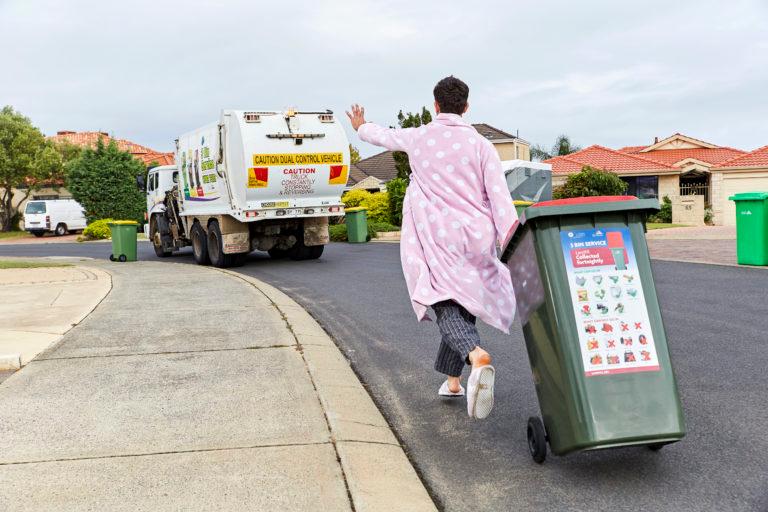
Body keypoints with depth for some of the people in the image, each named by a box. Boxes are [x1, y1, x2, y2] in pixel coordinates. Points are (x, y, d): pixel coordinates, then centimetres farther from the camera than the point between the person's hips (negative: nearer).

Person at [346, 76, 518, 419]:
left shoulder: (418, 137, 6)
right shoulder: (480, 145, 3)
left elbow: (382, 136, 26)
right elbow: (499, 195, -7)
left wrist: (361, 127, 48)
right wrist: (510, 240, -11)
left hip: (434, 239, -2)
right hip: (474, 237, 2)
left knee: (445, 304, -9)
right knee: (464, 304, 16)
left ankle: (476, 356, -38)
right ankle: (452, 381, 22)